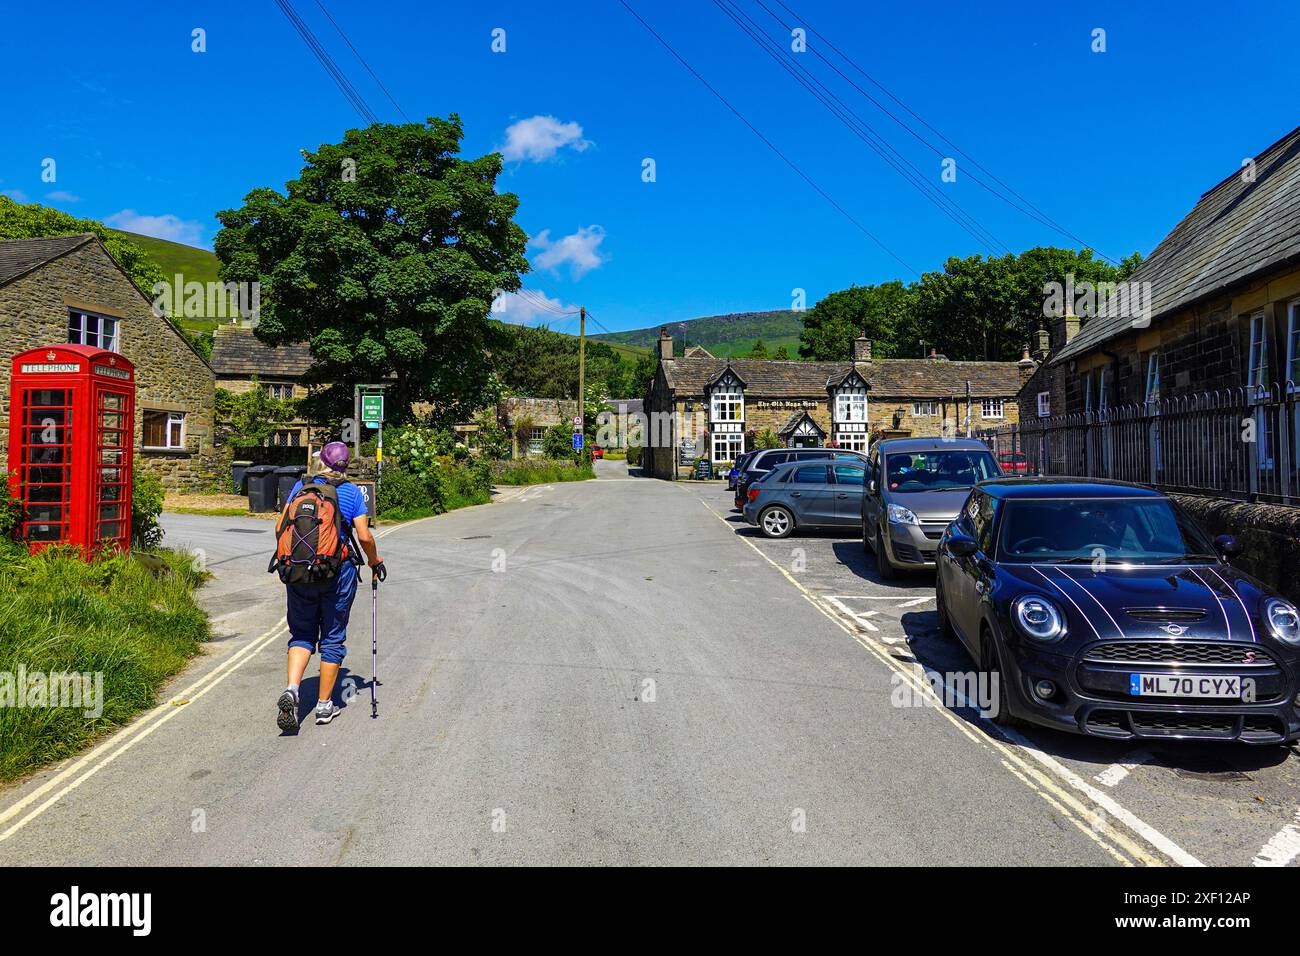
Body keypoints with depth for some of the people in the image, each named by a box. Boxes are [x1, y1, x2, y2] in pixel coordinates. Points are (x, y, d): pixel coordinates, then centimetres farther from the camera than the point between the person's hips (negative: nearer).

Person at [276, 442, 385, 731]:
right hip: (337, 570, -2)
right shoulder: (352, 492, 1)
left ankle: (291, 689, -10)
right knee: (332, 637, 9)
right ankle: (324, 705, 15)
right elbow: (364, 536, -4)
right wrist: (375, 560, 15)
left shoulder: (301, 486, 6)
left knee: (301, 633, 13)